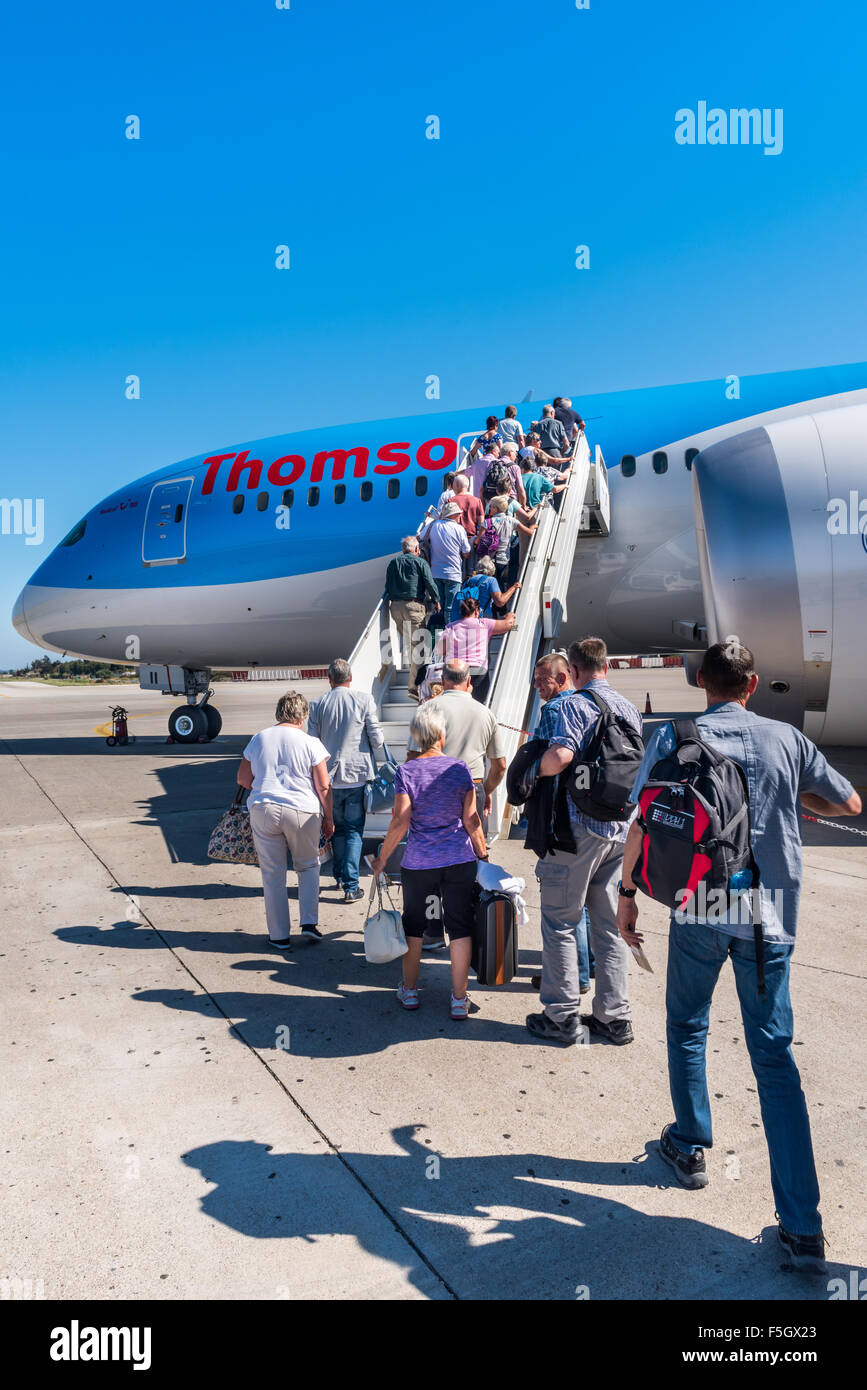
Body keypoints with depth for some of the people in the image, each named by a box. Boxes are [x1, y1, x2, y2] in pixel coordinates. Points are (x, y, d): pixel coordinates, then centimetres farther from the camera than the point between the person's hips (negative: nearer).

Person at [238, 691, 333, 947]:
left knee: (273, 874, 11)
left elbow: (243, 779, 11)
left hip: (263, 810, 2)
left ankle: (279, 936, 18)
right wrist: (328, 820, 7)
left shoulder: (258, 739, 4)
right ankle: (309, 923, 14)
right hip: (302, 811, -2)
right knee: (308, 866, 21)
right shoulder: (310, 743, -4)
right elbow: (323, 787, -4)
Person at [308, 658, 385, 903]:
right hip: (357, 773, -2)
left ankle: (340, 876, 29)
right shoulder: (364, 699, -7)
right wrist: (381, 745, 15)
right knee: (354, 830, 4)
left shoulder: (319, 704, -1)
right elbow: (376, 738, -8)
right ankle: (351, 886, 0)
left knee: (337, 828, 18)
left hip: (330, 776, 2)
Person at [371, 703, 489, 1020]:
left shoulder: (406, 772, -7)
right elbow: (471, 820, -3)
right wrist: (483, 854, 9)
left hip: (418, 863, 0)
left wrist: (382, 857, 1)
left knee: (414, 925, 17)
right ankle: (459, 999, 14)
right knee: (460, 927, 8)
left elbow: (401, 822, -10)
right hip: (460, 861, 0)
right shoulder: (460, 768, -4)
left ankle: (409, 990, 29)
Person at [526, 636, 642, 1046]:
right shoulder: (629, 708, 10)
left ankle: (561, 1016, 12)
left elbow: (561, 756, -26)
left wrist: (539, 769, -7)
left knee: (560, 921, 6)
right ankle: (614, 1018, 20)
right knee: (611, 923, 14)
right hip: (621, 828, 7)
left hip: (579, 827, -6)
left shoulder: (574, 705, -11)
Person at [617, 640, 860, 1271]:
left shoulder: (672, 738, -3)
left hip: (698, 909, -1)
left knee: (687, 1030, 22)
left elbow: (641, 823, -6)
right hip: (770, 913, 1)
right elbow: (849, 804, 13)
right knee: (775, 1057, 7)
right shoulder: (786, 737, 2)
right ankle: (803, 1229, 10)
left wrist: (628, 893, 5)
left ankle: (691, 1148, 37)